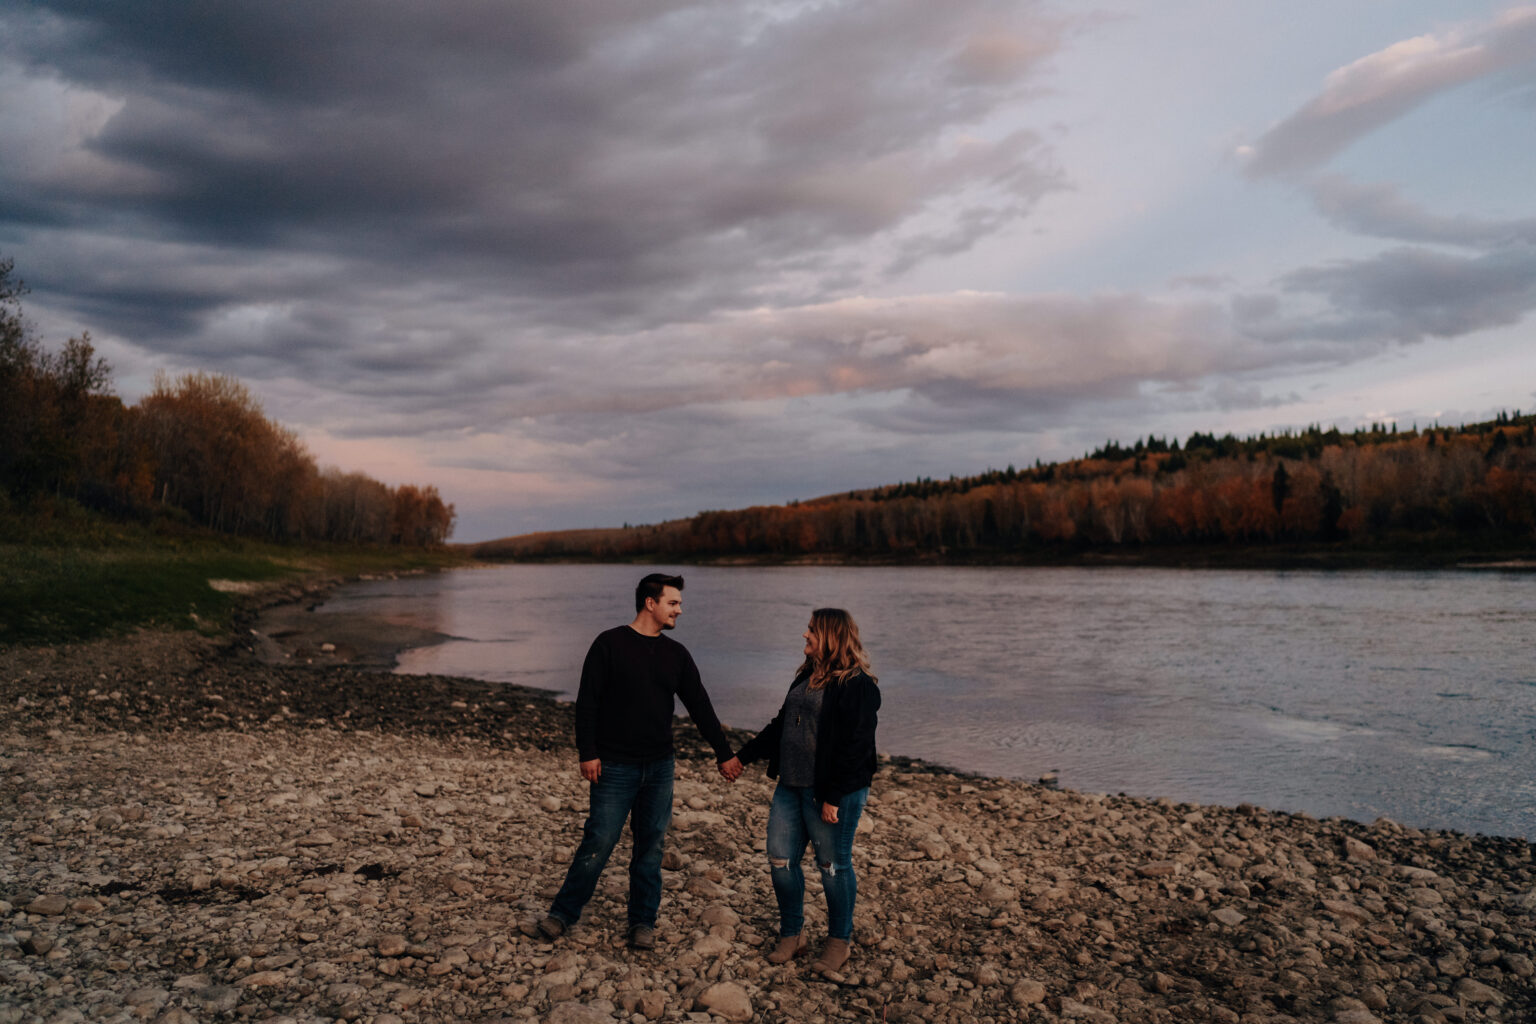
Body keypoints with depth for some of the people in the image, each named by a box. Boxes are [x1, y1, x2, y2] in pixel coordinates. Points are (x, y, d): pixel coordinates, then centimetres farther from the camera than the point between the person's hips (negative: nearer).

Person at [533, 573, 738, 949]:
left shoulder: (676, 654, 8)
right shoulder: (610, 643, -6)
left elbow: (700, 707, 10)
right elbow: (587, 702, -6)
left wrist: (724, 753, 8)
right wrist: (587, 752, -12)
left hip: (659, 767, 4)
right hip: (614, 766, -4)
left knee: (651, 845, 8)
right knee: (599, 841, -2)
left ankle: (643, 922, 21)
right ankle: (563, 913, 16)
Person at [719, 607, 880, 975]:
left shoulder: (856, 686, -14)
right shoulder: (808, 677, 13)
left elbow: (855, 747, -18)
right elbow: (781, 726, 21)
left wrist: (833, 798, -20)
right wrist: (742, 757, 22)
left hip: (833, 793, -8)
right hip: (791, 788, 9)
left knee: (834, 866, 5)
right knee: (781, 860, 11)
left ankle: (839, 942, 24)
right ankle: (792, 935, 28)